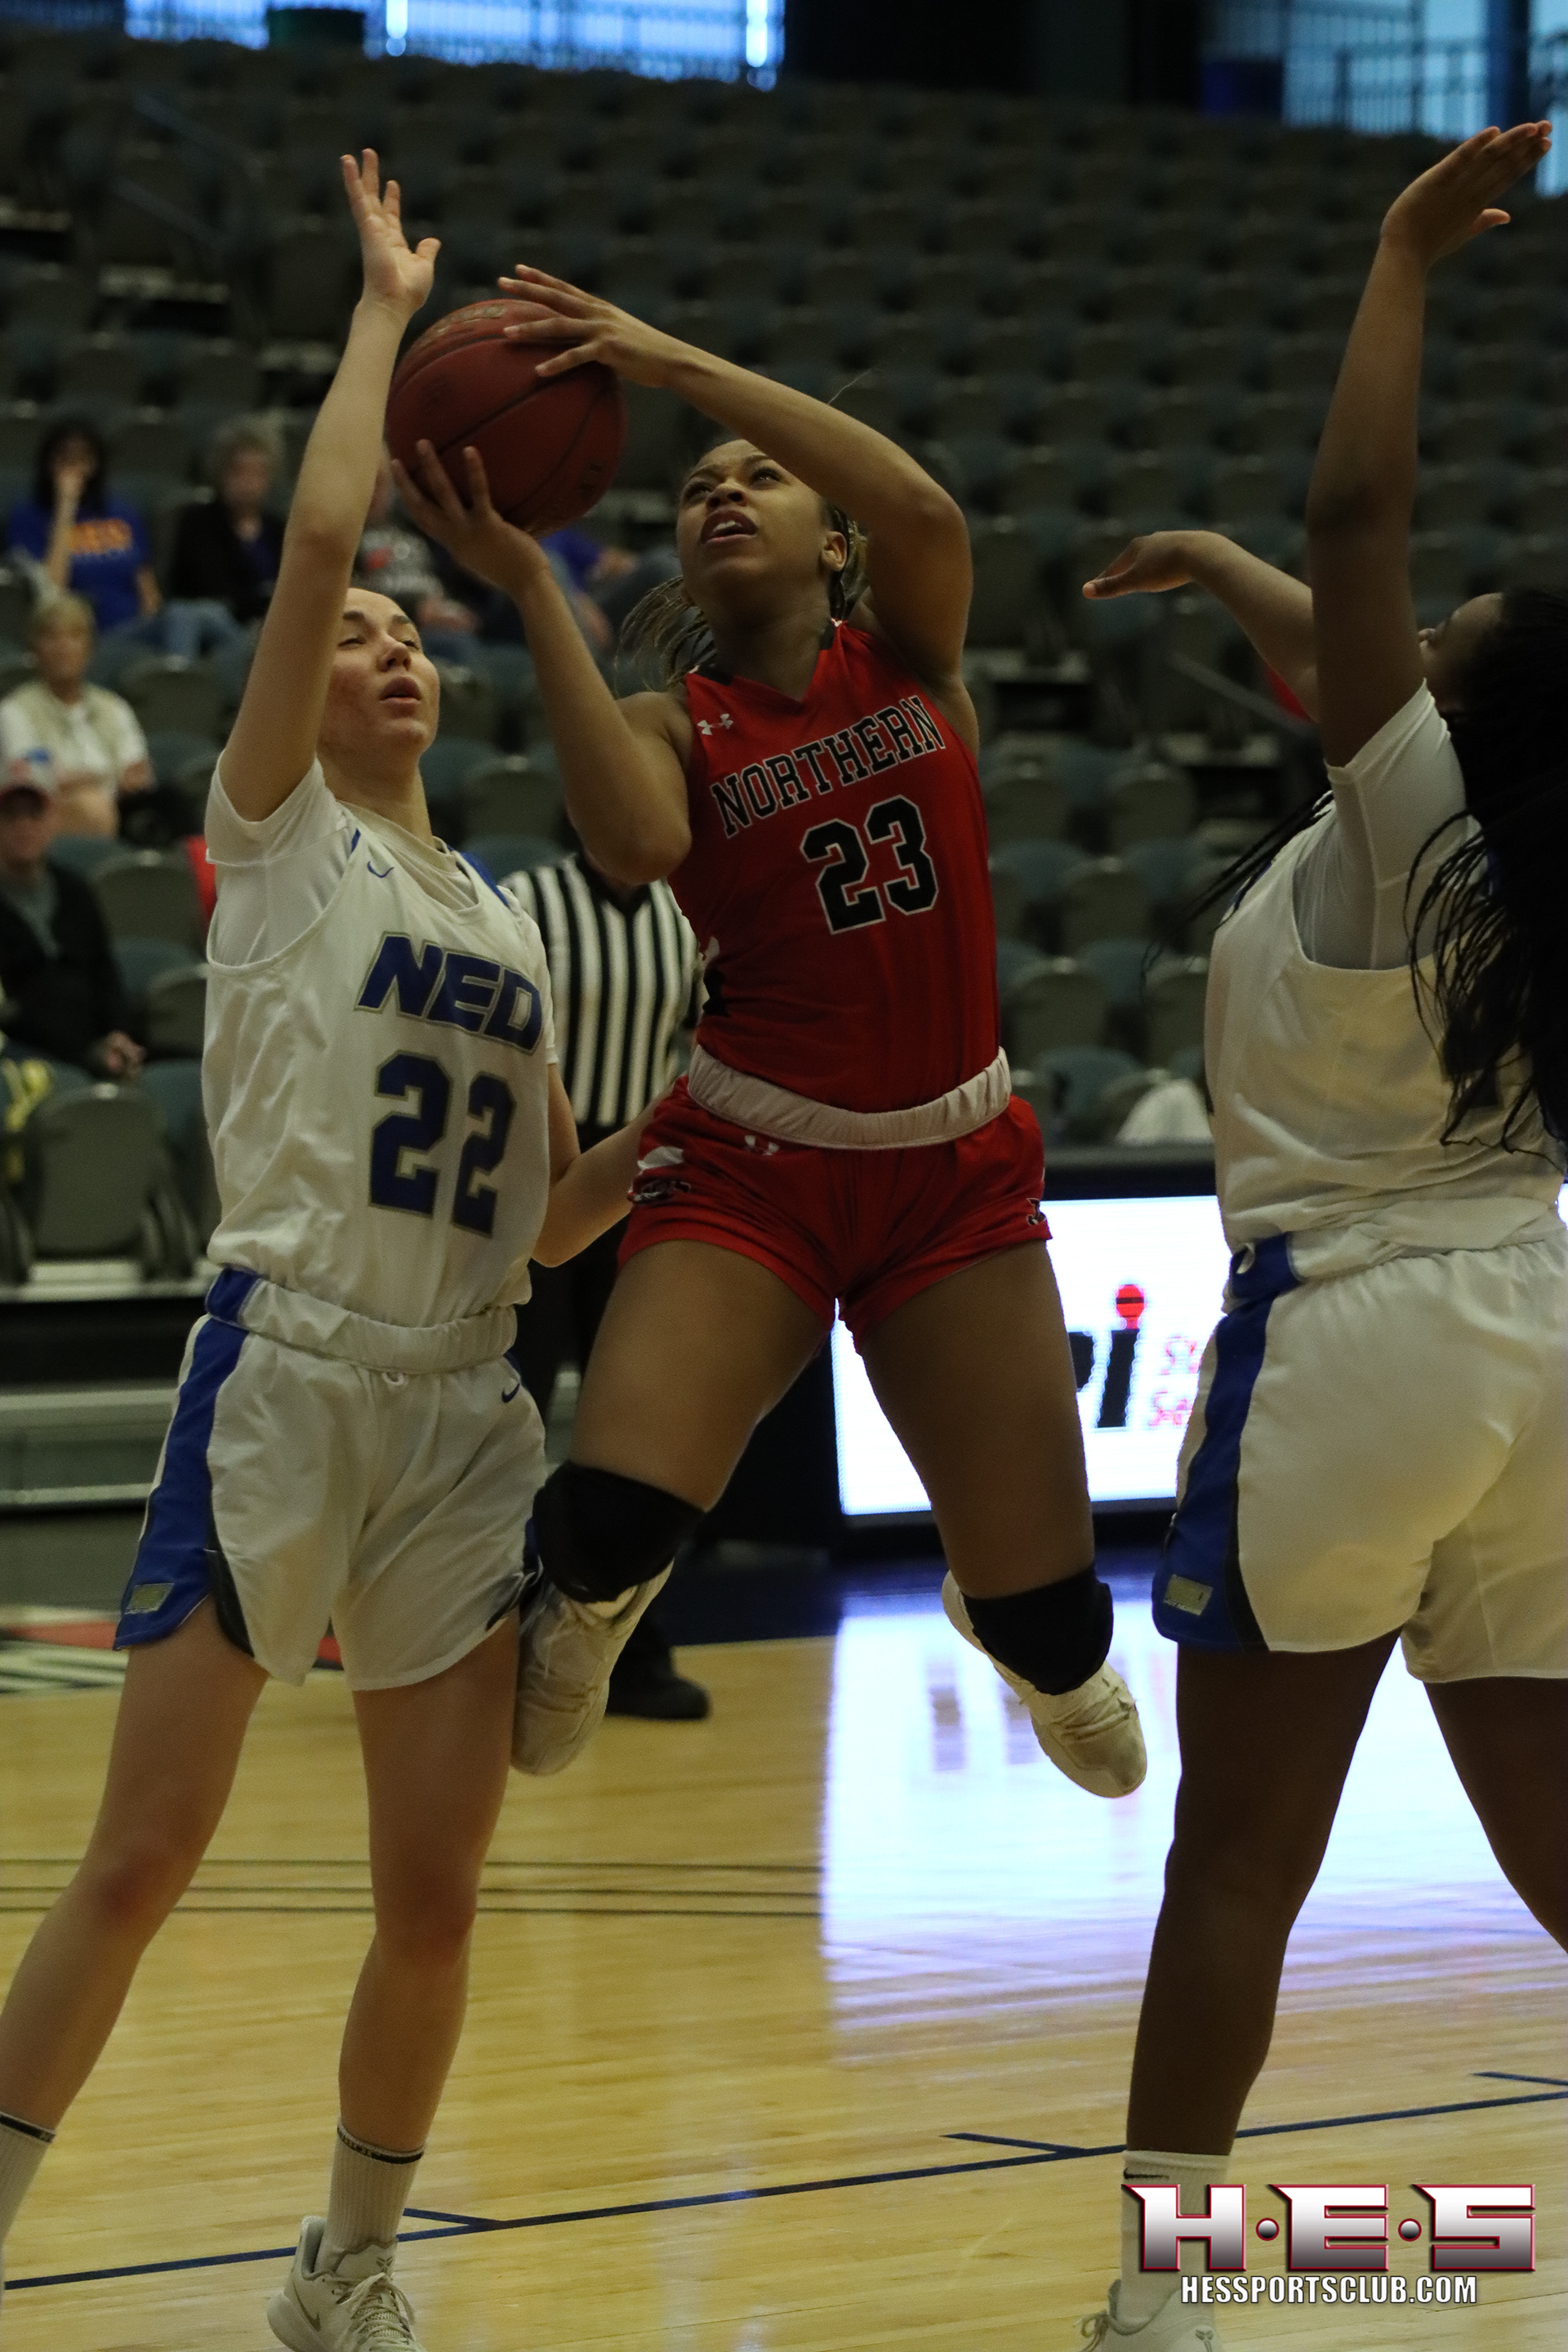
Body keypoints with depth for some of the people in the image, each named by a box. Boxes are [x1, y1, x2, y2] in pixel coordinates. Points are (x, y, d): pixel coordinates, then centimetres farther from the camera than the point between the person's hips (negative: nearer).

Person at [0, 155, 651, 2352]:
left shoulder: (511, 924, 18)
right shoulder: (281, 840, 2)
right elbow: (315, 538, -11)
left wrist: (644, 1164, 1)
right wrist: (386, 306, -2)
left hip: (461, 1411, 5)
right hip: (285, 1372, -5)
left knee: (436, 1894, 4)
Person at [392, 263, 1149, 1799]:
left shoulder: (909, 656, 3)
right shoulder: (670, 724, 0)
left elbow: (921, 507, -21)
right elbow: (636, 848, -25)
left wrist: (669, 363, -25)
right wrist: (528, 588, -26)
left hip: (956, 1169, 1)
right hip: (751, 1165, -1)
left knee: (1048, 1608, 0)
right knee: (612, 1516, -24)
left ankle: (1018, 1630, 40)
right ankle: (584, 1610, 14)